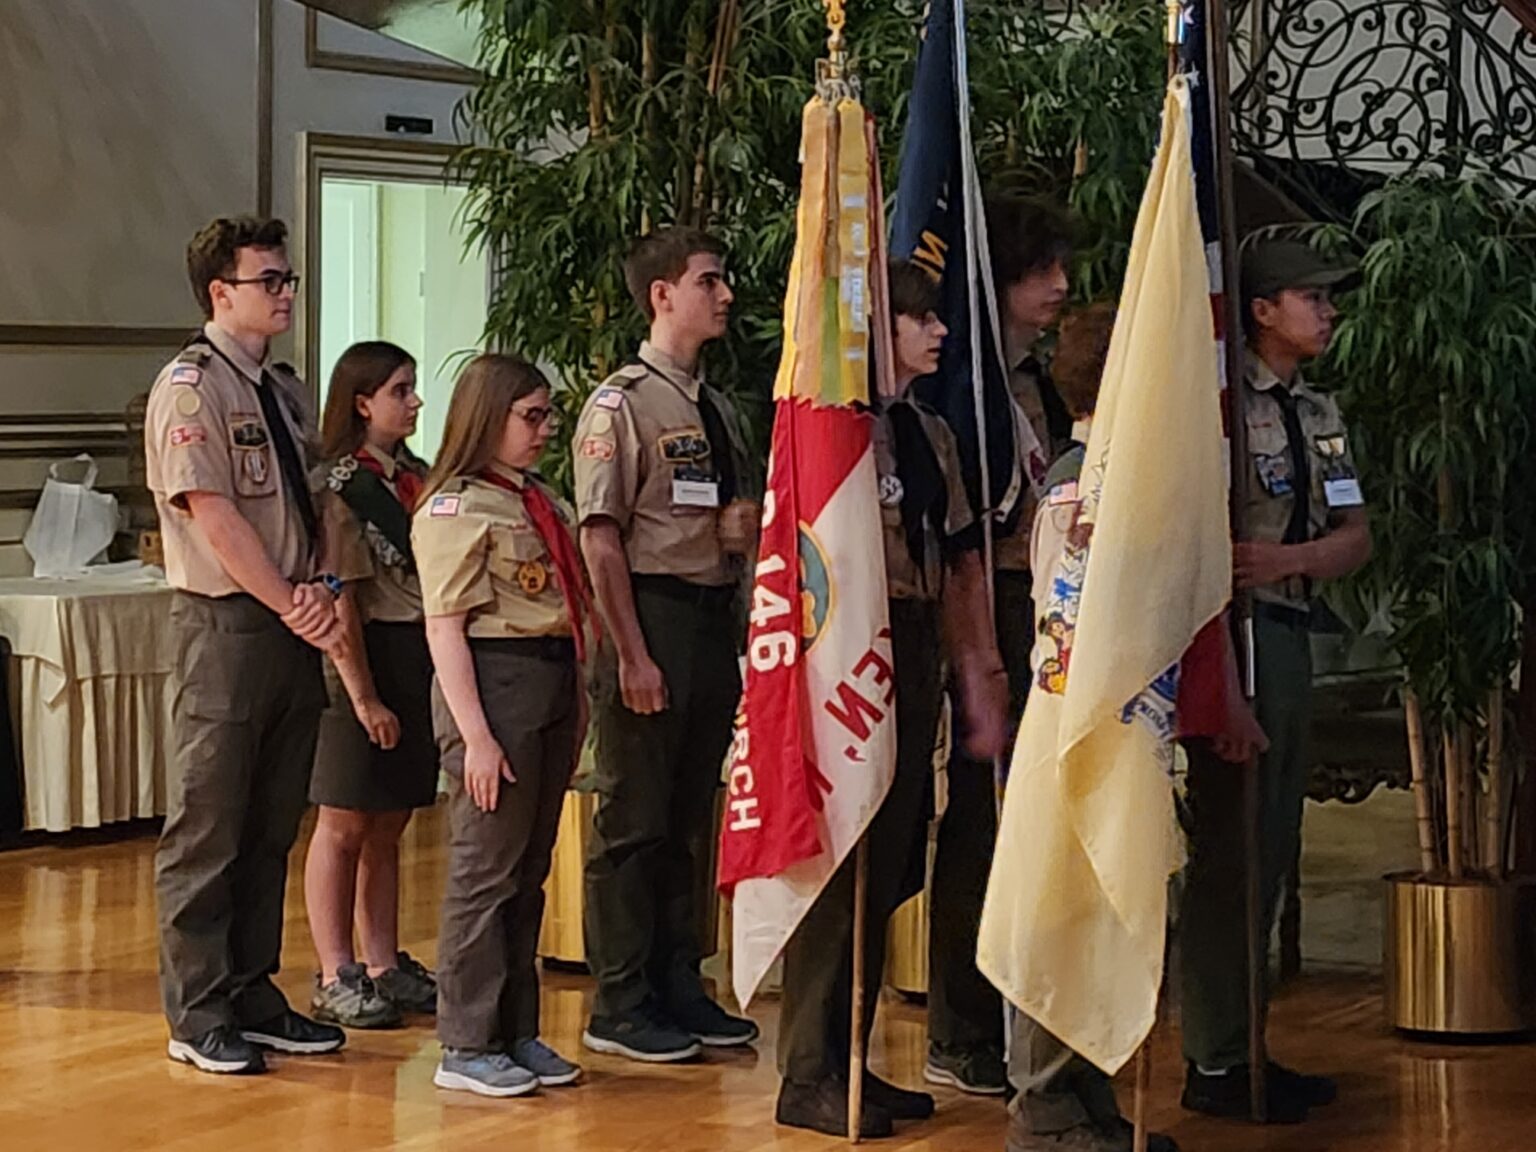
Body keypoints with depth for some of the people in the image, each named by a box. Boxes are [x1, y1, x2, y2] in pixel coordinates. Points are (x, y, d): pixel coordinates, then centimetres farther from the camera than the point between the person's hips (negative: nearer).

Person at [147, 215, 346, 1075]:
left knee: (273, 829, 12)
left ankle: (252, 997, 21)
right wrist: (293, 606, -13)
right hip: (226, 625, -8)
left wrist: (322, 589, -4)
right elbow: (215, 519, -15)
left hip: (294, 629, 8)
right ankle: (199, 1016, 7)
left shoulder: (286, 390, 15)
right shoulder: (191, 387, -9)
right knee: (209, 829, -1)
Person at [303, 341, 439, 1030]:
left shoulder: (418, 478, 10)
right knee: (344, 825, 1)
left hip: (419, 661, 7)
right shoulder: (340, 489, -11)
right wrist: (363, 696, -17)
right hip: (367, 662, -7)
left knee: (387, 827, 13)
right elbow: (341, 603, -15)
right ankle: (335, 978, 7)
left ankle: (384, 967, 20)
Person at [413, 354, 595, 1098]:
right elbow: (445, 629, -13)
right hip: (495, 685, -8)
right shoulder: (454, 509, -9)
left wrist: (578, 699, 12)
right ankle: (466, 1046, 5)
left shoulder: (539, 501, 15)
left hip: (553, 688, 8)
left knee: (529, 872, 13)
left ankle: (517, 1033, 22)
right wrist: (475, 735, -18)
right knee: (487, 870, -3)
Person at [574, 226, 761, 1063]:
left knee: (692, 818, 14)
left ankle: (677, 985, 23)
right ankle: (618, 1007, 5)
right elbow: (601, 537, -14)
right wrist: (633, 655, -19)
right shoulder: (623, 404, -9)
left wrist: (748, 528, 2)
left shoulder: (715, 407, 15)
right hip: (654, 614, -8)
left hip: (716, 617, 8)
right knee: (635, 820, -3)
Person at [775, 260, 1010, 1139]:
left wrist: (981, 675, 12)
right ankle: (810, 1076, 5)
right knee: (838, 861, -4)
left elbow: (962, 559, 16)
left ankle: (850, 1058, 22)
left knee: (889, 867, 12)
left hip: (919, 657, 8)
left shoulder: (933, 434, 15)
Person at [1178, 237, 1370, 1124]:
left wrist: (1283, 559, -12)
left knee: (1272, 849, 13)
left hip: (1291, 630, 9)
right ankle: (1215, 1066, -1)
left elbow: (1356, 538, 6)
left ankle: (1244, 1049, 21)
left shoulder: (1322, 414, 15)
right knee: (1232, 848, -7)